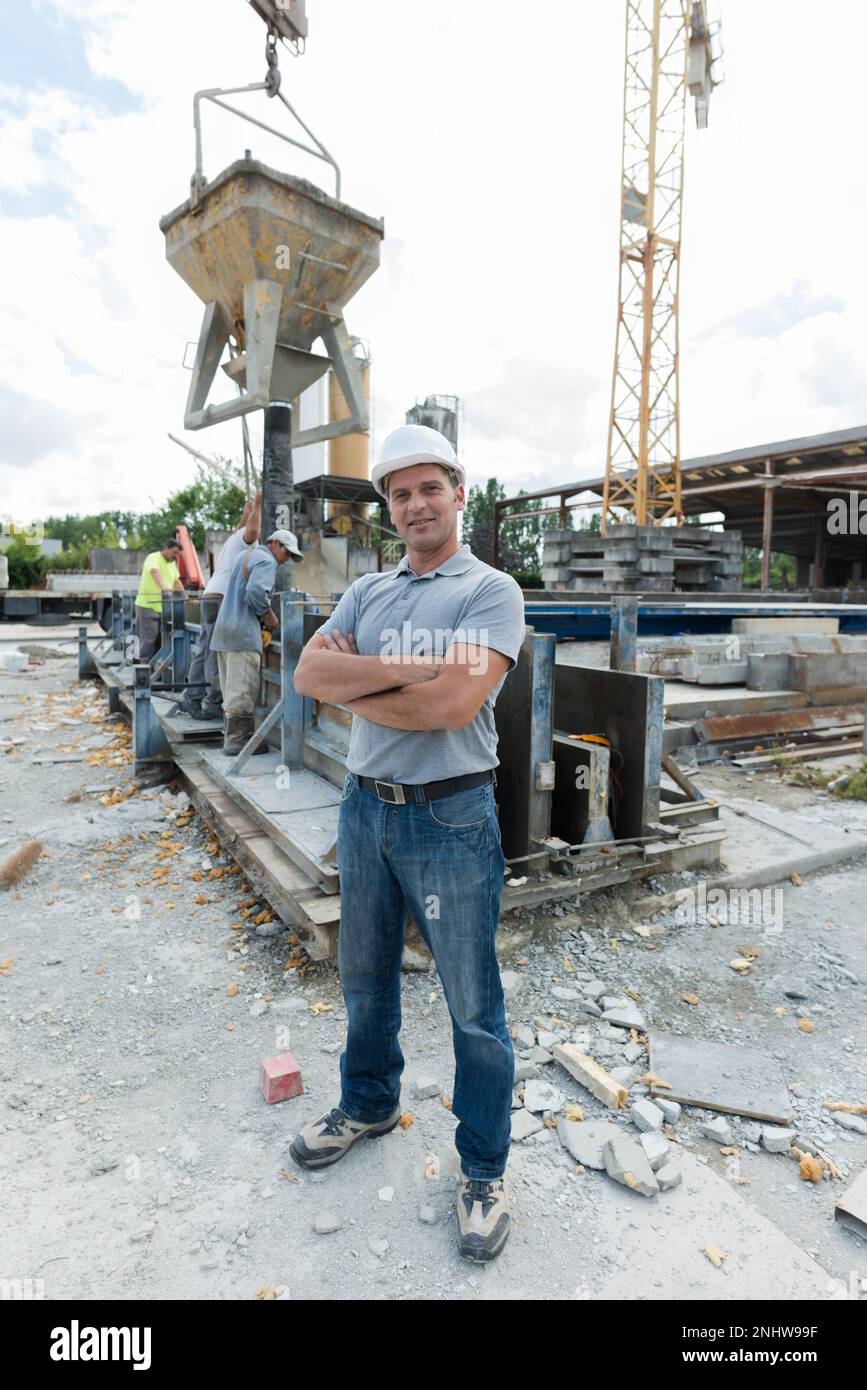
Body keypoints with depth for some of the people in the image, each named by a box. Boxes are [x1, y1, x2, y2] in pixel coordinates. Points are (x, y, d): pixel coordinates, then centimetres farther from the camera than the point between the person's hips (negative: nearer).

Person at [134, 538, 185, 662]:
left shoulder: (172, 563, 17)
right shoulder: (153, 558, -10)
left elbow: (176, 581, 27)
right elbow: (155, 572, -31)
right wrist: (163, 587, -48)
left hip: (162, 607, 8)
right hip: (147, 606, -8)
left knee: (160, 641, 8)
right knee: (148, 640, -10)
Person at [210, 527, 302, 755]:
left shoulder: (245, 555, 24)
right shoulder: (266, 561, -7)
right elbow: (256, 591, -23)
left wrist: (262, 616, 22)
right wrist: (268, 615, -9)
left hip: (224, 628, 10)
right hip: (243, 633, -10)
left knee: (232, 686, 13)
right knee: (242, 689, -7)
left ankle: (232, 734, 19)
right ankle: (236, 740, -5)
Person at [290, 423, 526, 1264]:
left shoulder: (492, 592, -8)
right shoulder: (367, 593, 9)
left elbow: (454, 704, -24)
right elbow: (309, 674, -7)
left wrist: (354, 685, -10)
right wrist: (409, 668, -19)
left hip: (450, 819, -5)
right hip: (365, 808, 6)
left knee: (473, 1005, 9)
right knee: (365, 976, 23)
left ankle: (483, 1170, 31)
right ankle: (368, 1105, 48)